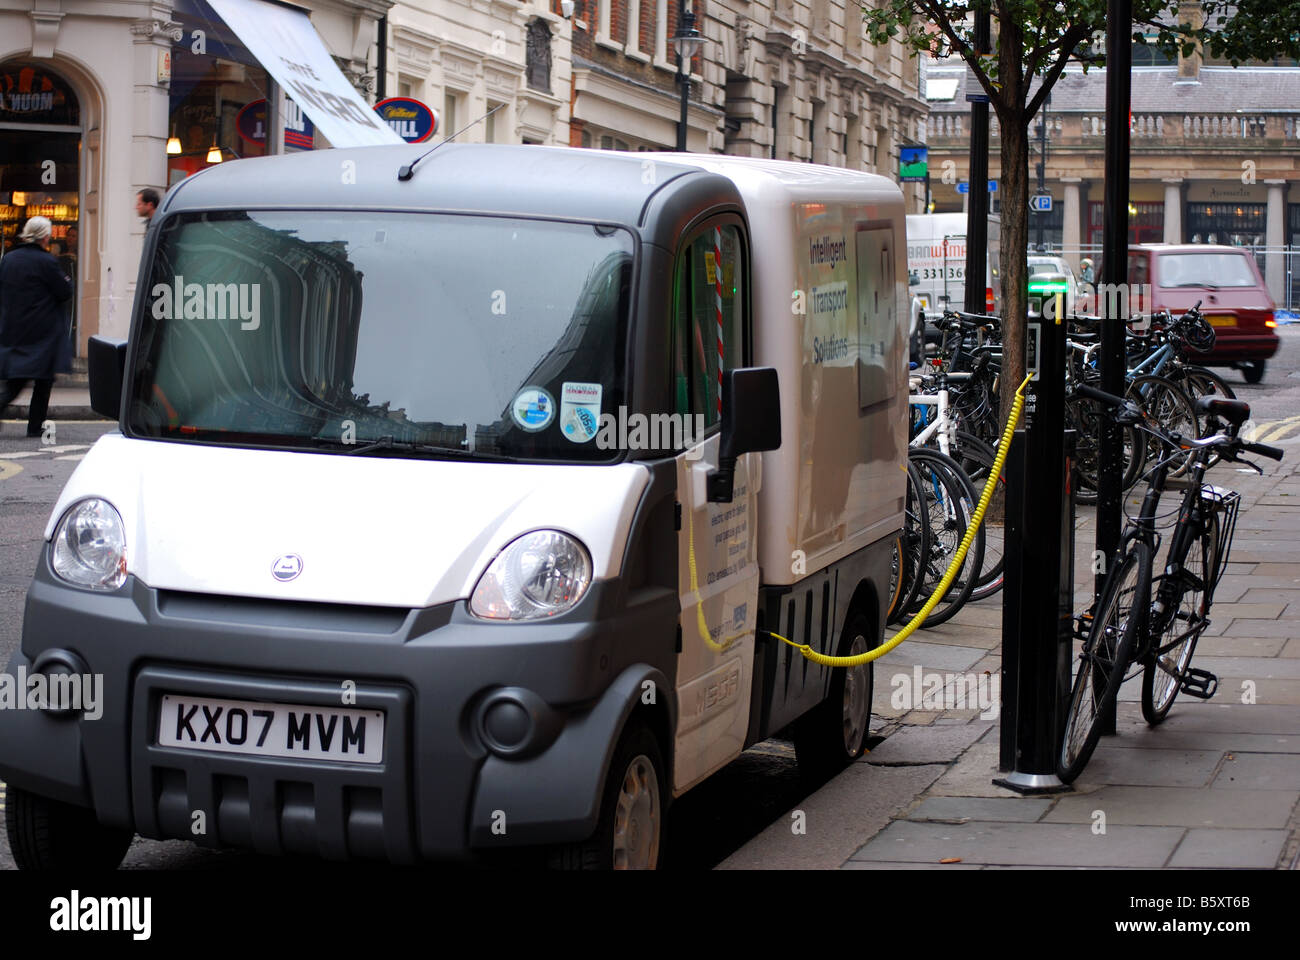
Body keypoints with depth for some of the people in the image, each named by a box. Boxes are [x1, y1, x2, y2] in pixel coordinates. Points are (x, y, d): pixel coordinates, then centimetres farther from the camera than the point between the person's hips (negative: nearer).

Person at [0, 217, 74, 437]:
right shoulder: (46, 261, -13)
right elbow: (65, 292, -8)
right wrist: (65, 280, 12)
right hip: (43, 333, -5)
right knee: (43, 380, 6)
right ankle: (35, 426, 7)